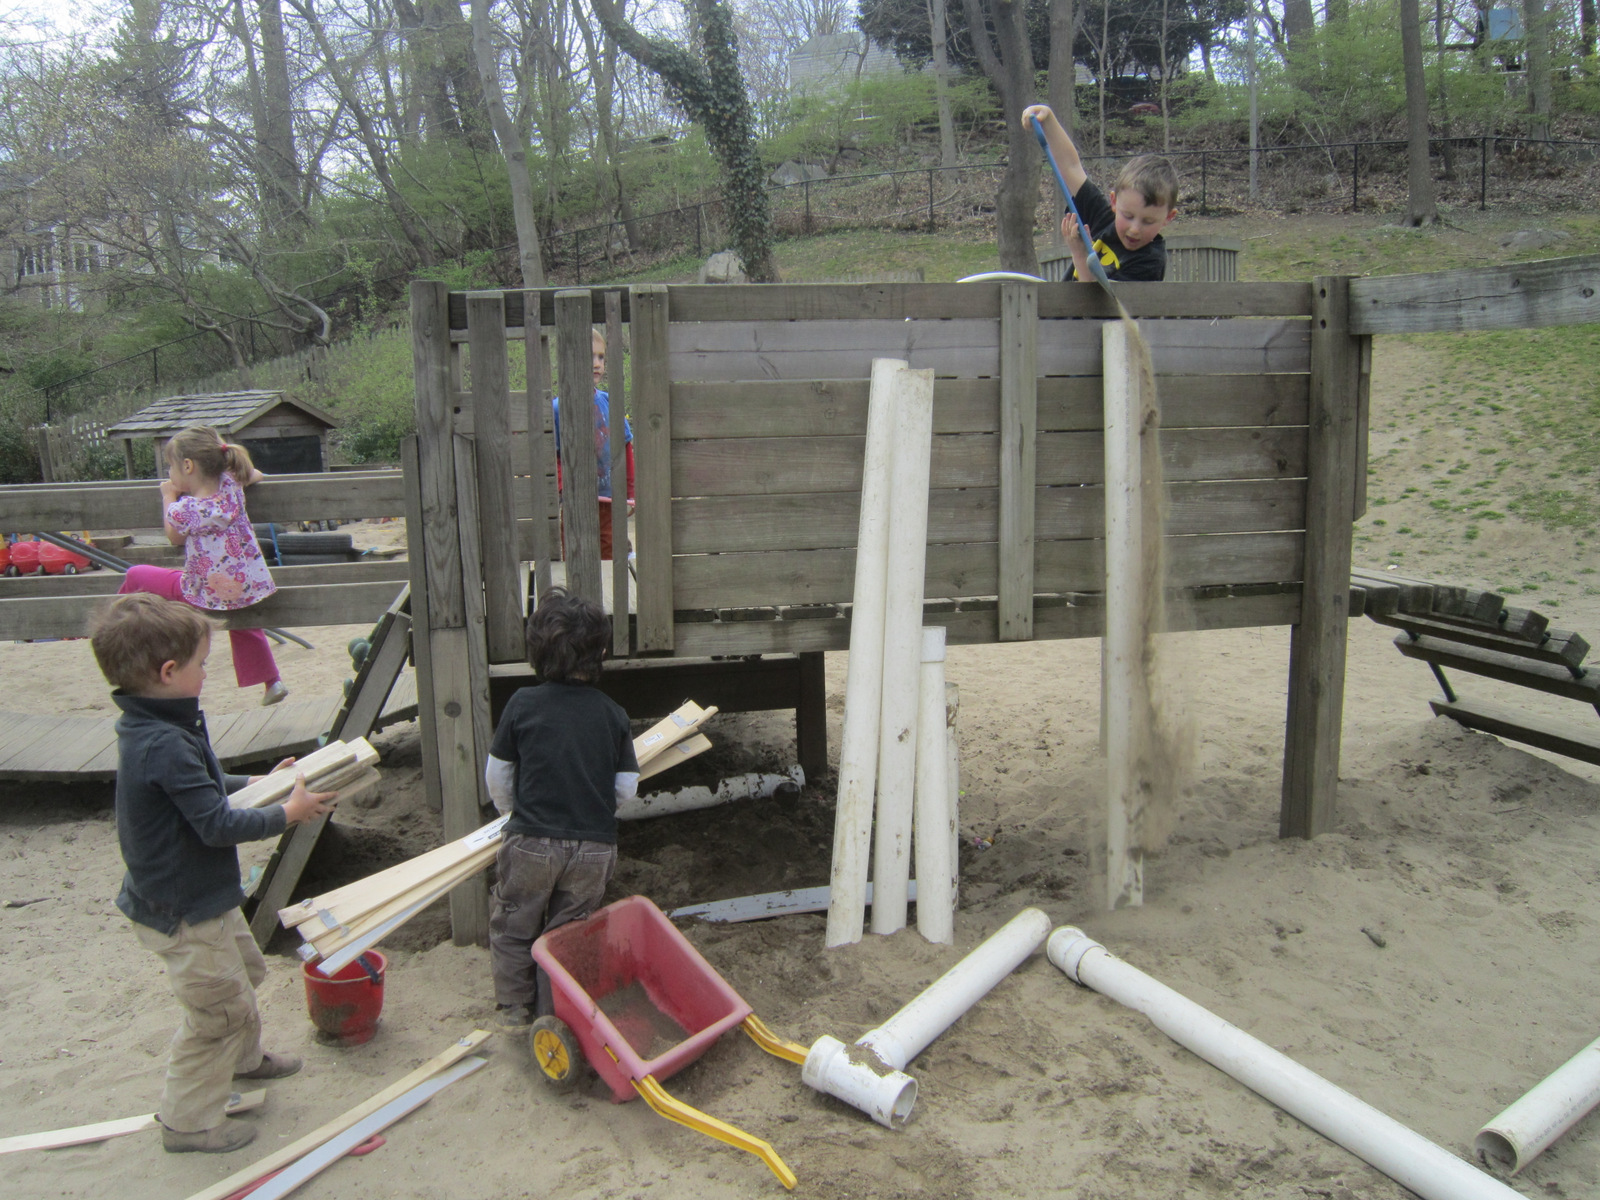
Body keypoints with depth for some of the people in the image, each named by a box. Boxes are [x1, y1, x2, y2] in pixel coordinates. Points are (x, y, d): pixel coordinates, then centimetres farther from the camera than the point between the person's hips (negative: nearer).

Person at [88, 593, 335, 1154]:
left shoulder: (148, 730, 1)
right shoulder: (166, 746, -32)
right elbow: (217, 825, -30)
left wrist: (257, 783, 11)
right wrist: (286, 814, -18)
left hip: (202, 895, 11)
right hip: (184, 915, -11)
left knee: (245, 971, 29)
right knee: (221, 1012, 6)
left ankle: (244, 1060, 53)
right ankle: (189, 1121, 24)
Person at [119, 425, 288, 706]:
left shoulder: (182, 510, -20)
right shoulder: (231, 484, -8)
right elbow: (256, 475, 15)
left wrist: (168, 497, 10)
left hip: (207, 596, -5)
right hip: (250, 587, 5)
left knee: (136, 576, 14)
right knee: (241, 625, 38)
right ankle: (271, 682, 35)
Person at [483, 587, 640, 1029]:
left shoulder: (523, 704, -8)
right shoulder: (612, 714, -5)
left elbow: (497, 776, 0)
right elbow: (627, 787, -1)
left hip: (531, 843, -1)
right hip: (594, 847, 1)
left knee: (513, 927, 21)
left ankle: (515, 1009, 30)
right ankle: (554, 1016, 25)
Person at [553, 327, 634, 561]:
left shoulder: (609, 402, 6)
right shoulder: (558, 407, -7)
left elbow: (625, 449, 11)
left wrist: (629, 494, 11)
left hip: (610, 502, 4)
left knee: (609, 557, 11)